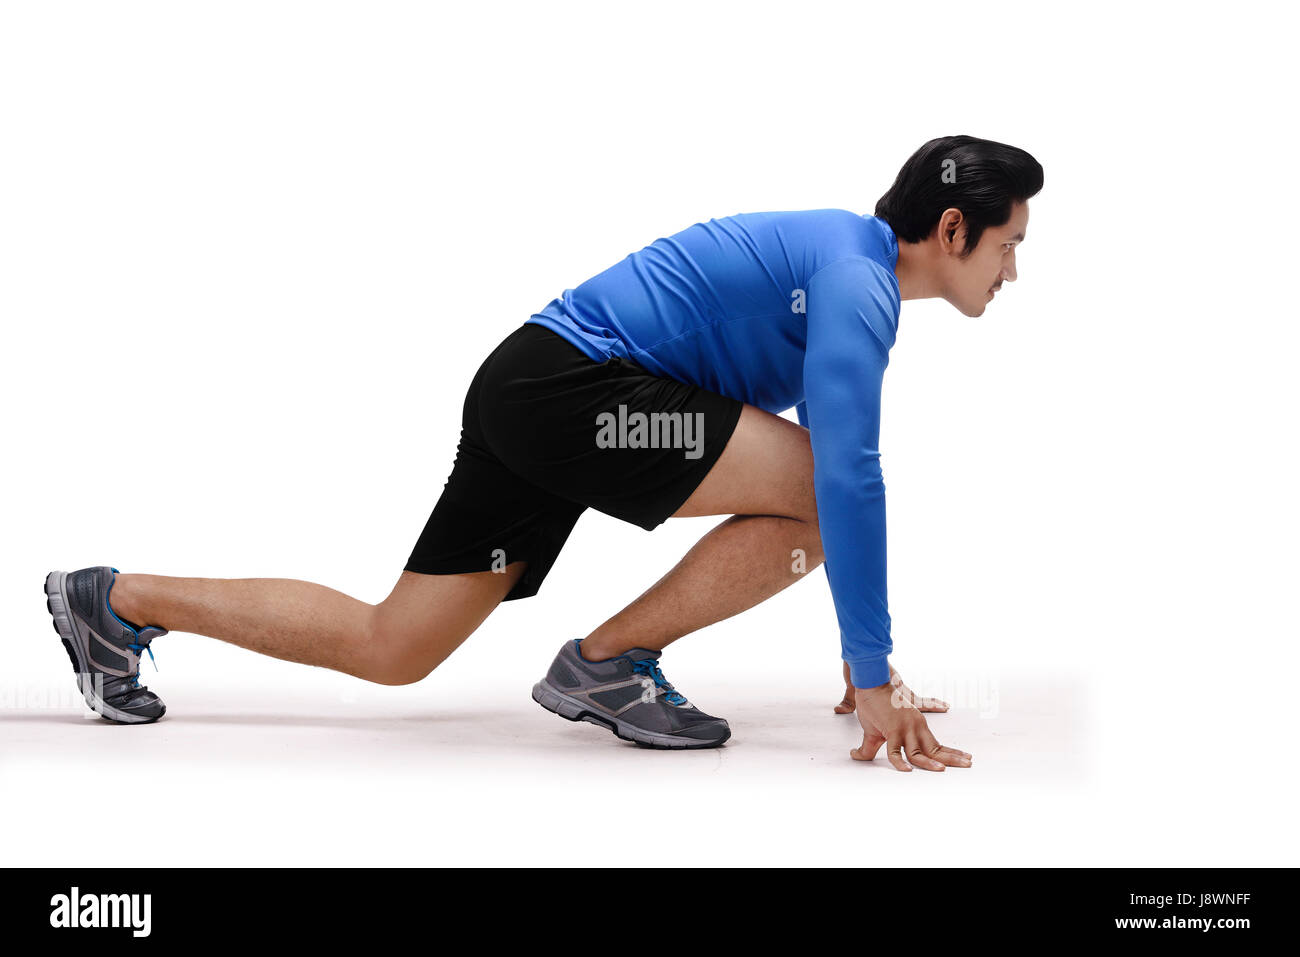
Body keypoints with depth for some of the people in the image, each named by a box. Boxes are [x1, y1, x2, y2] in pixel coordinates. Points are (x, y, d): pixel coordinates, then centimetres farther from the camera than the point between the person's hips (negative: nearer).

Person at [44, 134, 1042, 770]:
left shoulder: (842, 267, 19)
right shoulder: (856, 279, -12)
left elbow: (838, 466, 24)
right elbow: (848, 476, -23)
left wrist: (866, 656, 24)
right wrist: (874, 679, -19)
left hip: (531, 397, 10)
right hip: (568, 385, -10)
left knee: (387, 650, 11)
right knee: (818, 496, -17)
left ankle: (117, 604, 17)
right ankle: (608, 663, -5)